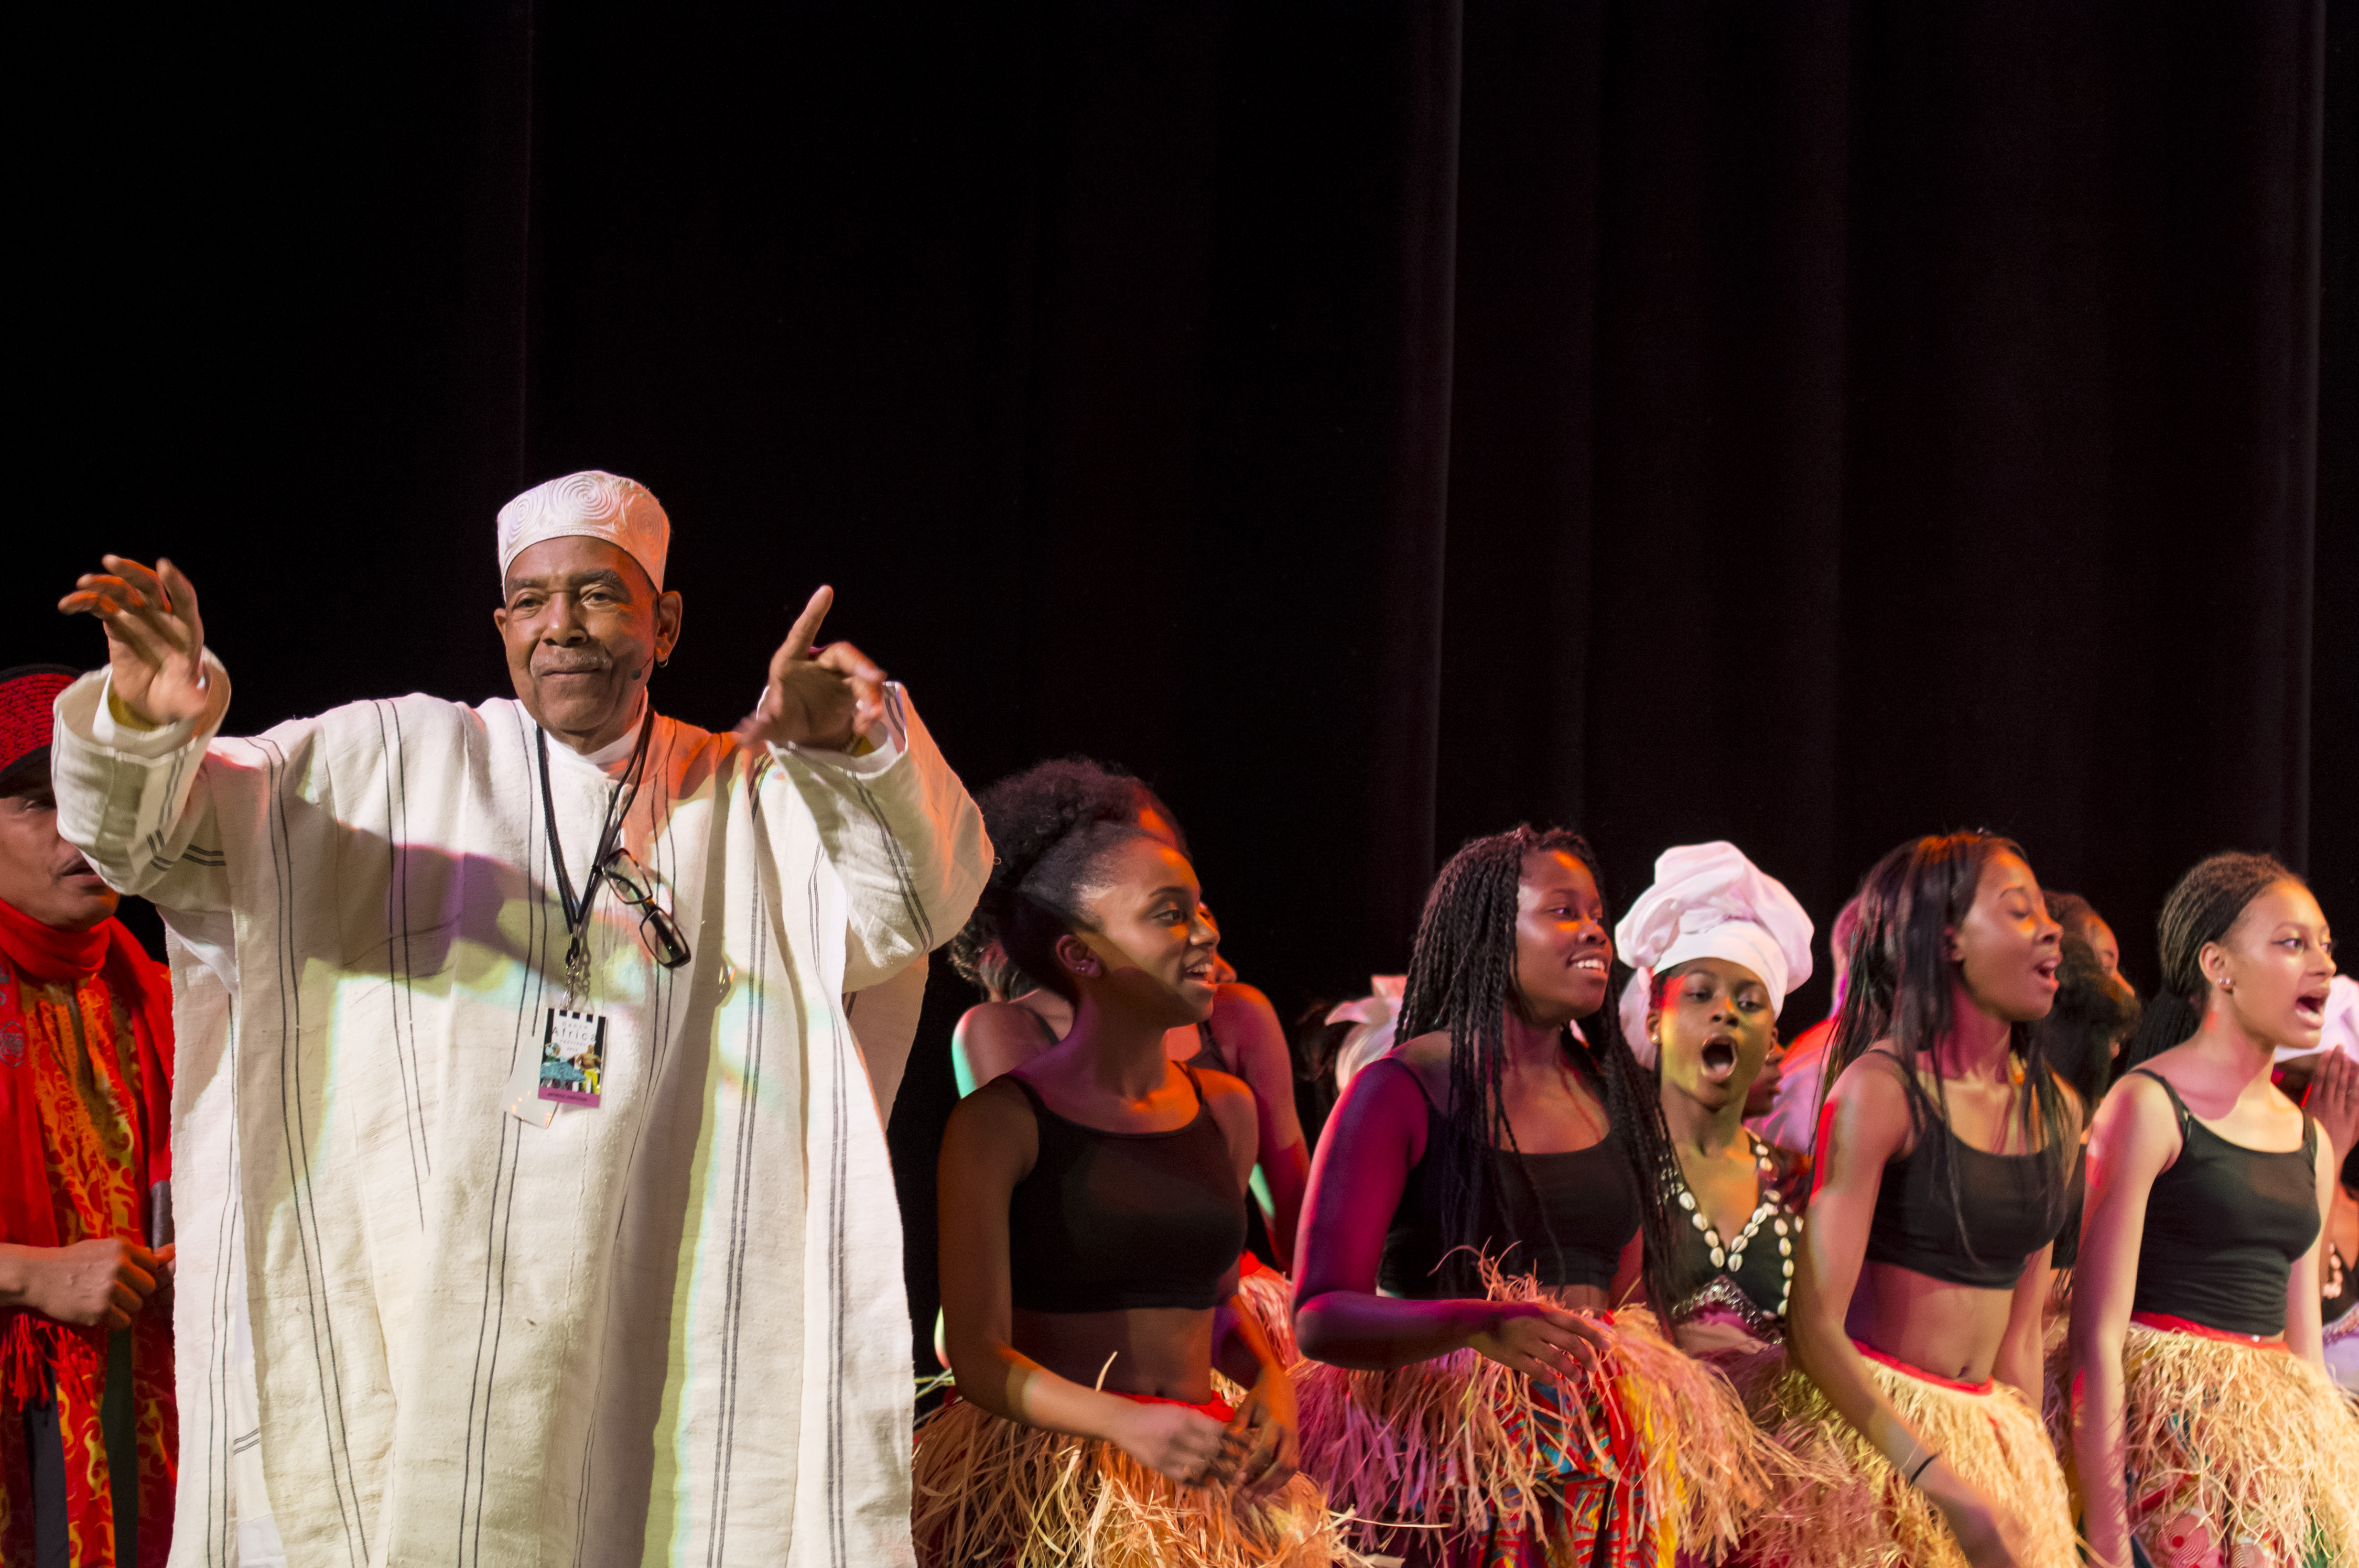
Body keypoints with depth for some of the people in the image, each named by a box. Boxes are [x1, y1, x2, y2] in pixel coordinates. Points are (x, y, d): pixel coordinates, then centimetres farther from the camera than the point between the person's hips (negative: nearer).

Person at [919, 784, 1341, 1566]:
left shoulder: (1226, 1109, 10)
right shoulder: (1000, 1122, -8)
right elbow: (977, 1356, -12)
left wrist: (1270, 1380, 2)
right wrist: (1129, 1424, -26)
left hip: (1207, 1485, 5)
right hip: (1045, 1488, -5)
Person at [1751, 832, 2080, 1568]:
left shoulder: (2056, 1113, 8)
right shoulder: (1880, 1091, -11)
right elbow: (1815, 1328, -16)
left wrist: (2029, 1471, 10)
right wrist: (1948, 1489, -21)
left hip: (1992, 1436, 6)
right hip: (1869, 1434, -6)